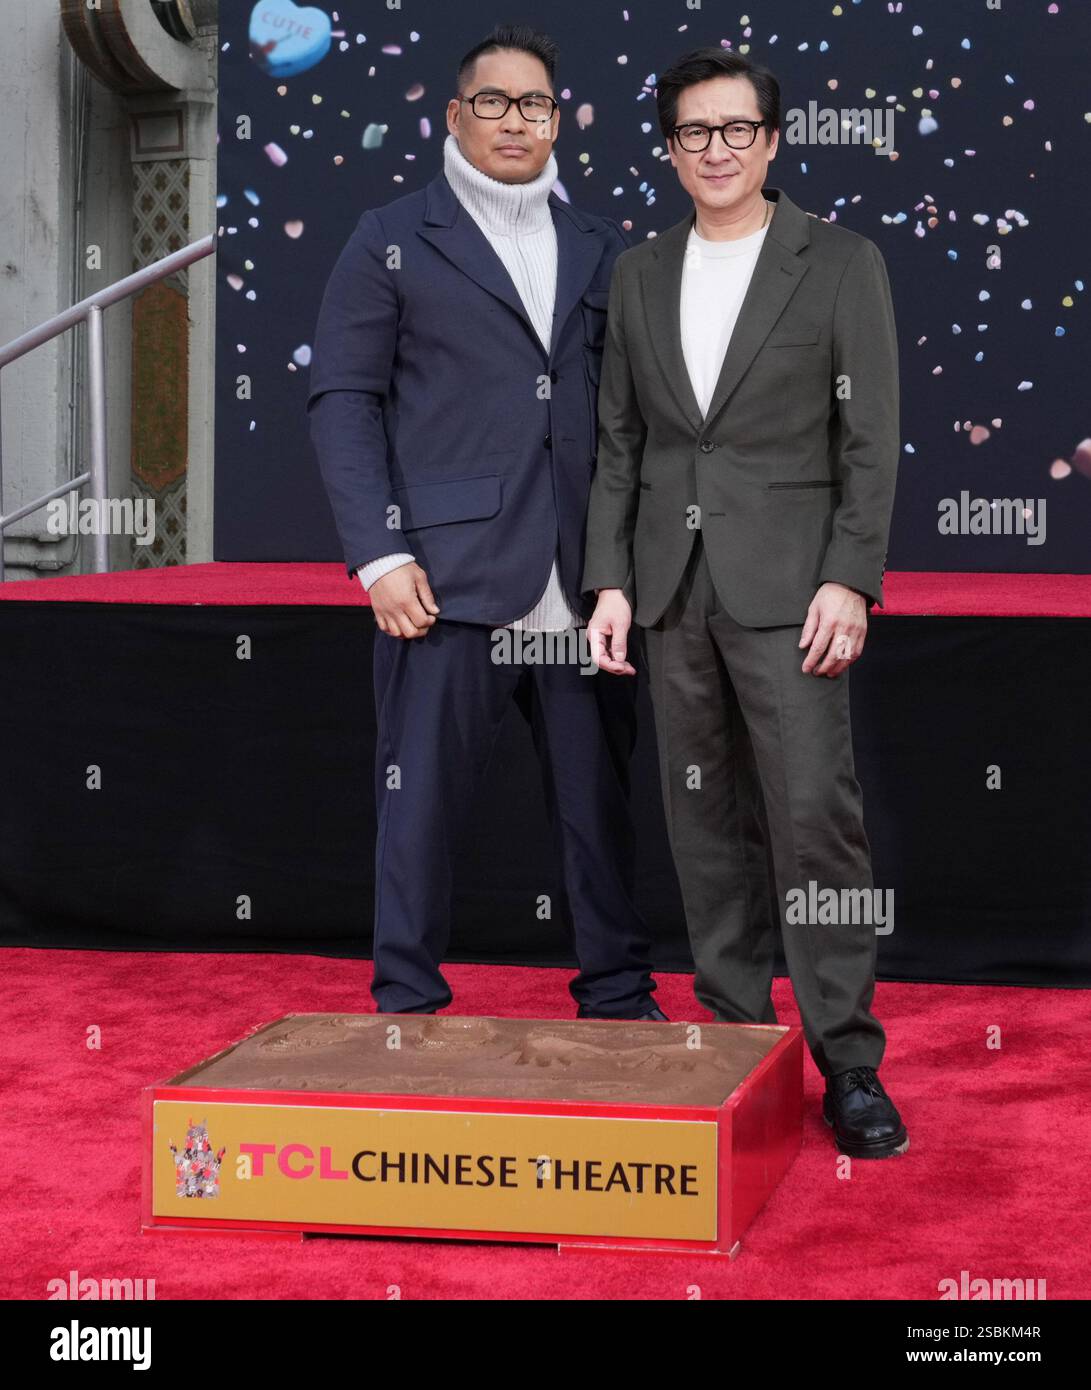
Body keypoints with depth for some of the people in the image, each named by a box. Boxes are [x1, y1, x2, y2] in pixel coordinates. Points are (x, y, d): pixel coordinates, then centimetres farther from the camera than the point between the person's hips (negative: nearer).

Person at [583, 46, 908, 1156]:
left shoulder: (841, 264, 1)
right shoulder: (639, 275, 13)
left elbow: (871, 440, -3)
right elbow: (617, 440, 14)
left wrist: (850, 581, -12)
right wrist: (609, 581, 5)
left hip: (785, 584, -4)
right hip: (670, 586, 4)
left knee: (814, 811, -11)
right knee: (707, 820, 7)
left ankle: (846, 1062, -8)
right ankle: (735, 1036, 16)